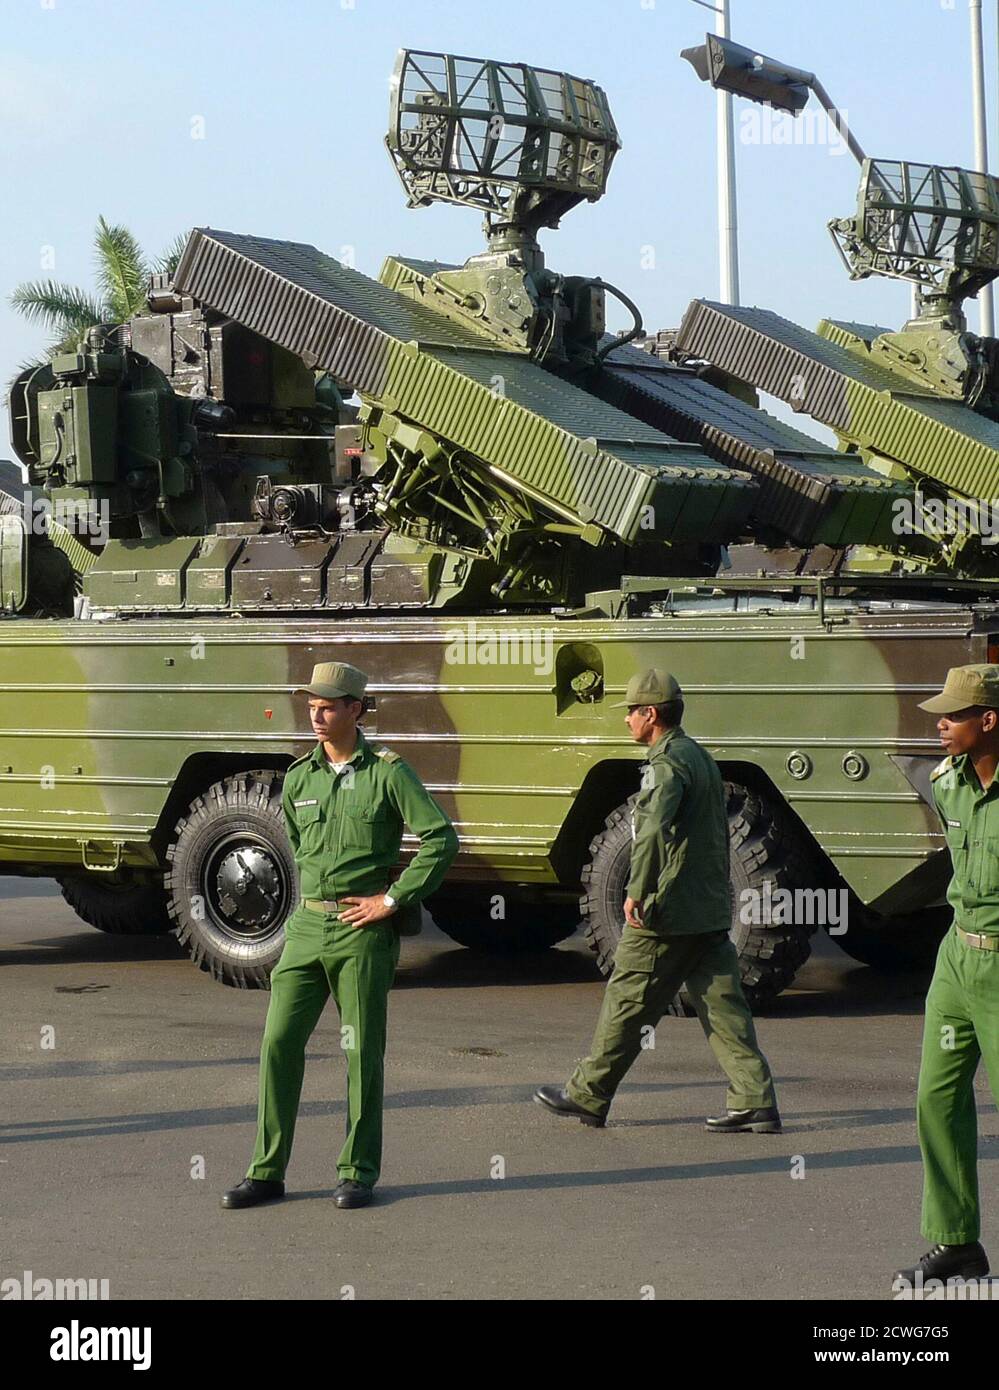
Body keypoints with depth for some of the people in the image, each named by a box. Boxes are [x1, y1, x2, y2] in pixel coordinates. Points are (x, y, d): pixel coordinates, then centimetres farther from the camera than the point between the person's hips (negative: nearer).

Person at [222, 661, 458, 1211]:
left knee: (362, 1051, 2)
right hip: (307, 927, 5)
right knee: (279, 1042, -1)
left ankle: (358, 1172, 12)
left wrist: (391, 900, -11)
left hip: (364, 930, -4)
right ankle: (266, 1172, 6)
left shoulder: (387, 771, -6)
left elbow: (441, 839, -10)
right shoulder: (299, 776, 8)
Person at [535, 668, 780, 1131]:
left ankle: (587, 1094, 12)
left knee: (627, 1001, 2)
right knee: (723, 1005, 5)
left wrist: (637, 894, -28)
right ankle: (755, 1101, -1)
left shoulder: (667, 763, -14)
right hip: (712, 910, 9)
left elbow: (655, 829, -30)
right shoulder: (701, 757, 17)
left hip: (667, 911, -9)